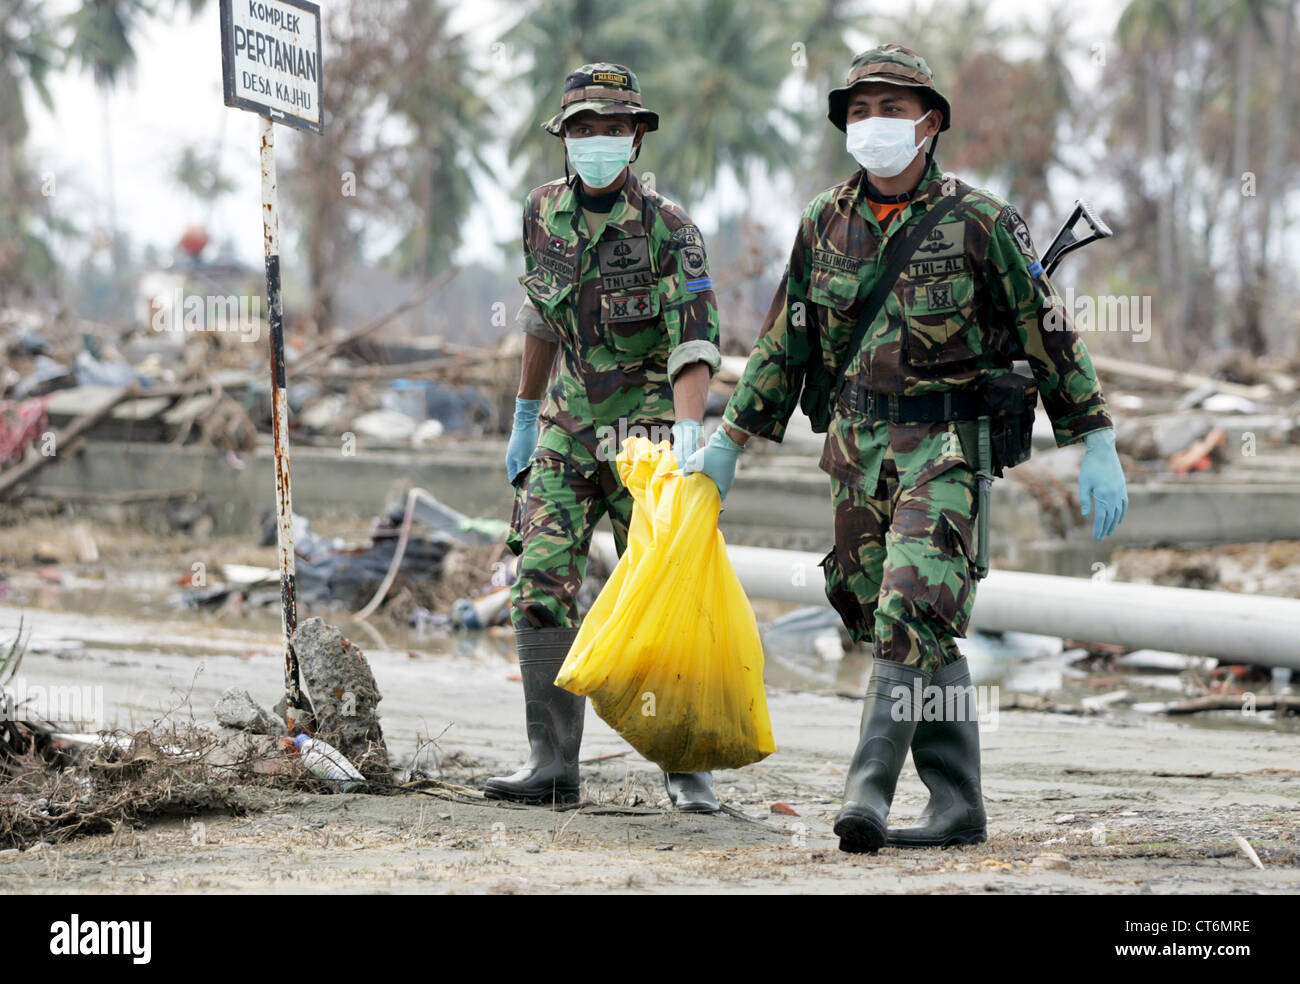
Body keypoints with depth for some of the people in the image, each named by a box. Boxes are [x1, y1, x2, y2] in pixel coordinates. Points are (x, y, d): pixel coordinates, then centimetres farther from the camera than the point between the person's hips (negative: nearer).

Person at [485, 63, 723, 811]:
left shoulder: (668, 229, -12)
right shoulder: (545, 213, 4)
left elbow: (694, 338, -23)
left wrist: (689, 428, -37)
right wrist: (525, 415, 23)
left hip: (645, 432, -4)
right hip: (568, 429, 5)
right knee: (541, 589, -6)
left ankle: (687, 766, 6)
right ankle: (554, 763, -1)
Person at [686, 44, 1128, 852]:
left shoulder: (978, 222, -5)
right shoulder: (825, 224, 8)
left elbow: (1051, 337, -1)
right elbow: (784, 344, 17)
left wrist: (1099, 447, -4)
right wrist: (726, 442, 16)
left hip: (945, 446, -5)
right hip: (858, 446, 5)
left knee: (914, 612, -18)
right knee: (922, 632, 7)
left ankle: (869, 789, -20)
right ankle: (958, 805, 13)